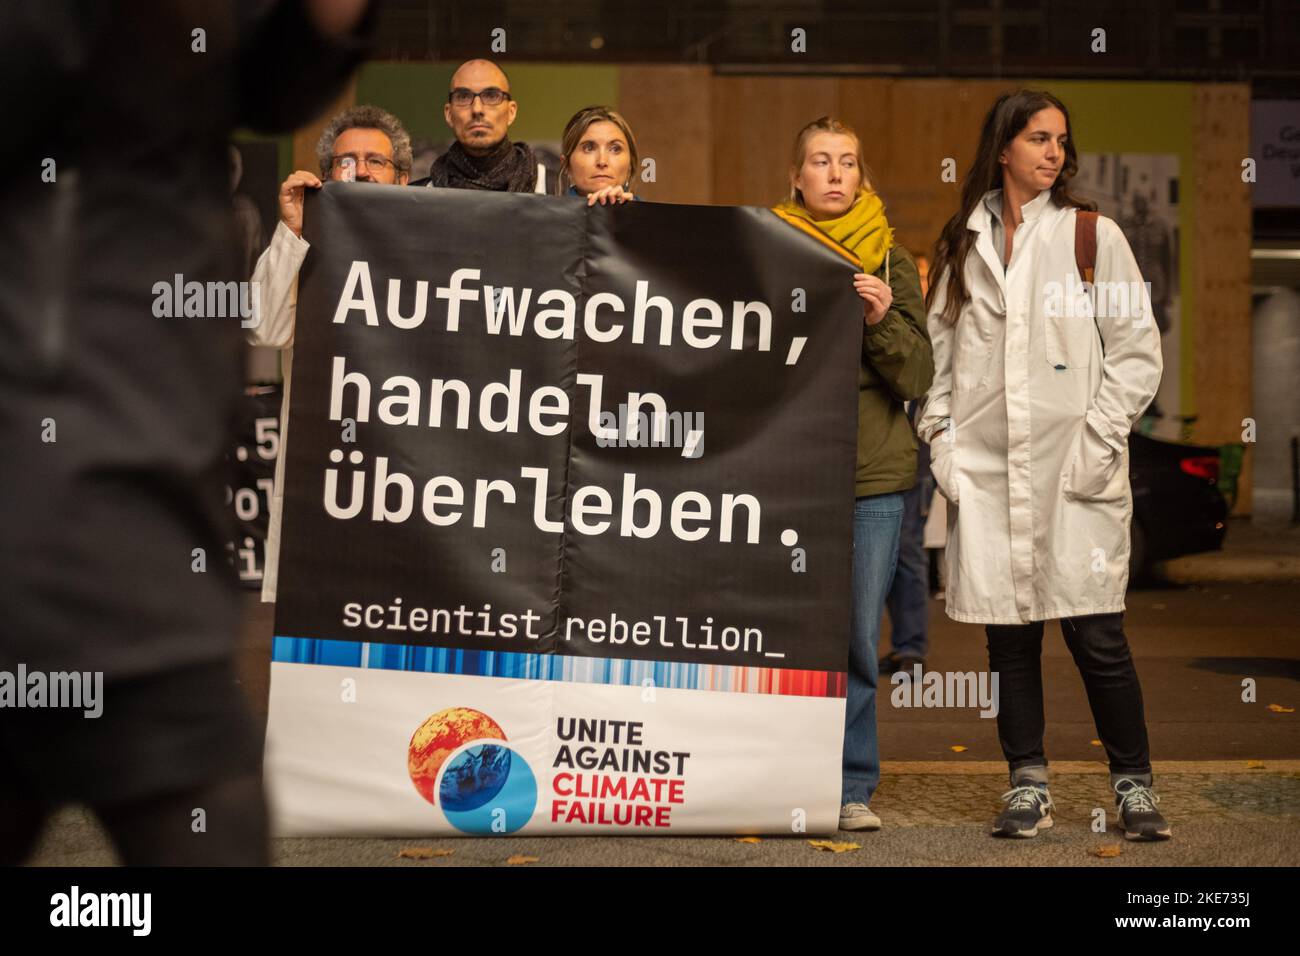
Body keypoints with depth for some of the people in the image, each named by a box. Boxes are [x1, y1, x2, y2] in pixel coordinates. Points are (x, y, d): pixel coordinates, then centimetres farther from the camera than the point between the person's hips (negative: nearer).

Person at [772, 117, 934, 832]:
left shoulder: (890, 260, 9)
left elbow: (917, 378, 4)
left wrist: (885, 320, -12)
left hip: (874, 477, 1)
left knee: (857, 638, 1)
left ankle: (852, 786, 11)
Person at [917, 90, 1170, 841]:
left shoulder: (1094, 236, 3)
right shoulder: (962, 245, 12)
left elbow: (1137, 351, 1)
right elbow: (939, 350, 15)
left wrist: (1098, 442, -7)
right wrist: (942, 437, 5)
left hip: (1074, 469, -3)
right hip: (986, 469, 3)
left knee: (1097, 634, -4)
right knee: (1009, 632, 6)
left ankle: (1134, 784, 9)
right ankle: (1029, 785, 16)